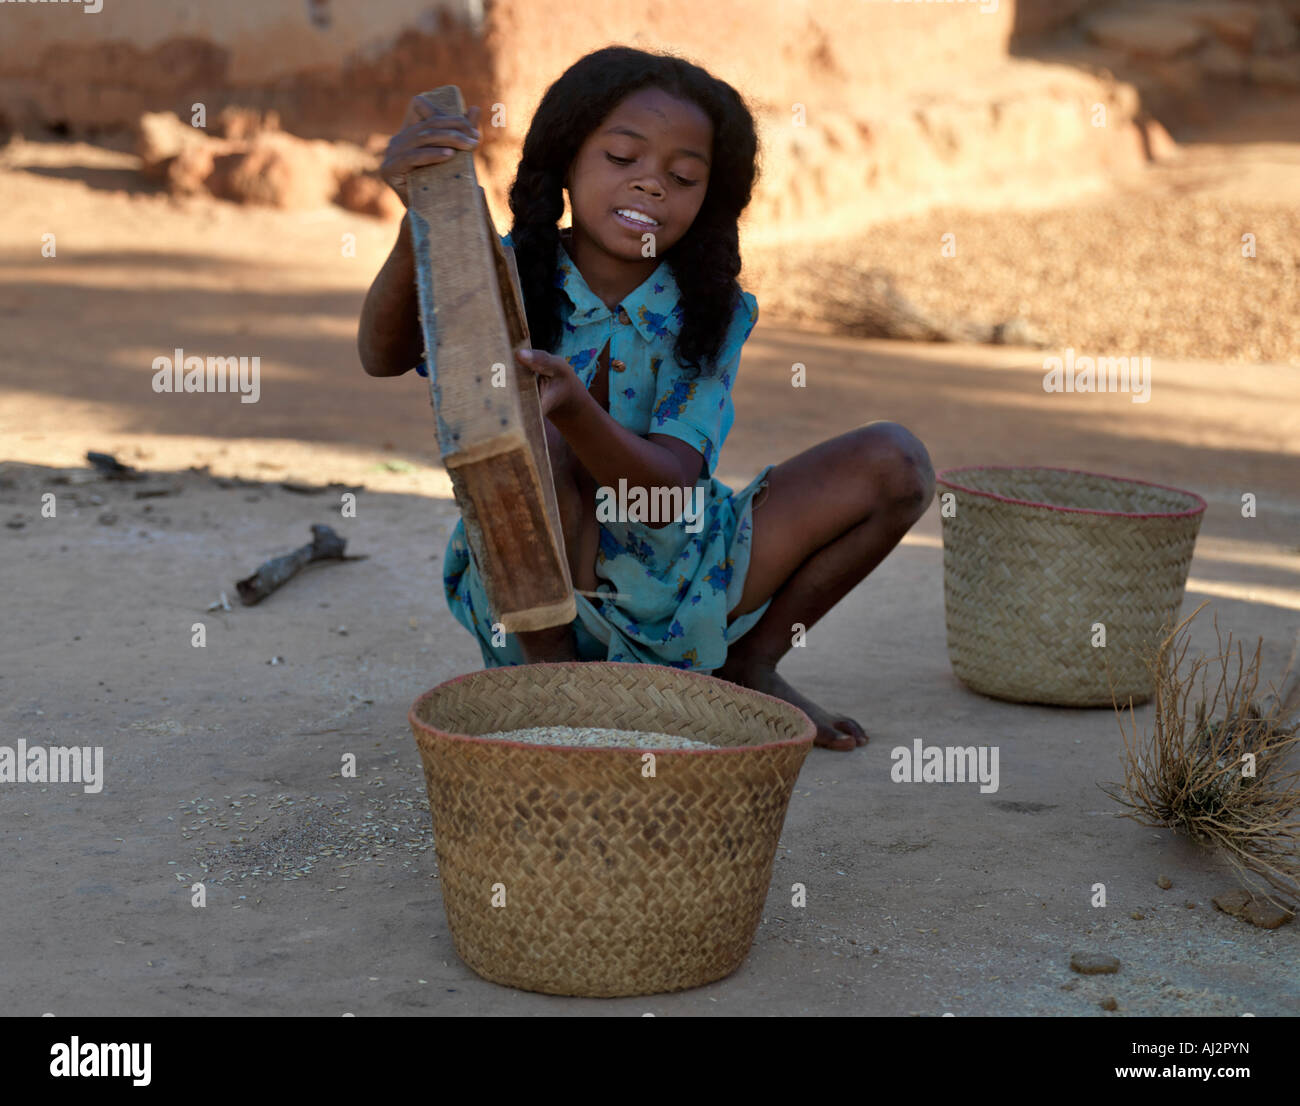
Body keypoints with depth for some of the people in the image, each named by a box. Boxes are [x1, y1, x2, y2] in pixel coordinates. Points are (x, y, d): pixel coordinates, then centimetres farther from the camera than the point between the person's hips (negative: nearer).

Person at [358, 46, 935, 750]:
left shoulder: (712, 314, -7)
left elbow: (667, 494, -21)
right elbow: (383, 356, -31)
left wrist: (575, 408, -43)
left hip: (671, 603, 3)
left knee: (895, 464, -8)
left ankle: (748, 666, 8)